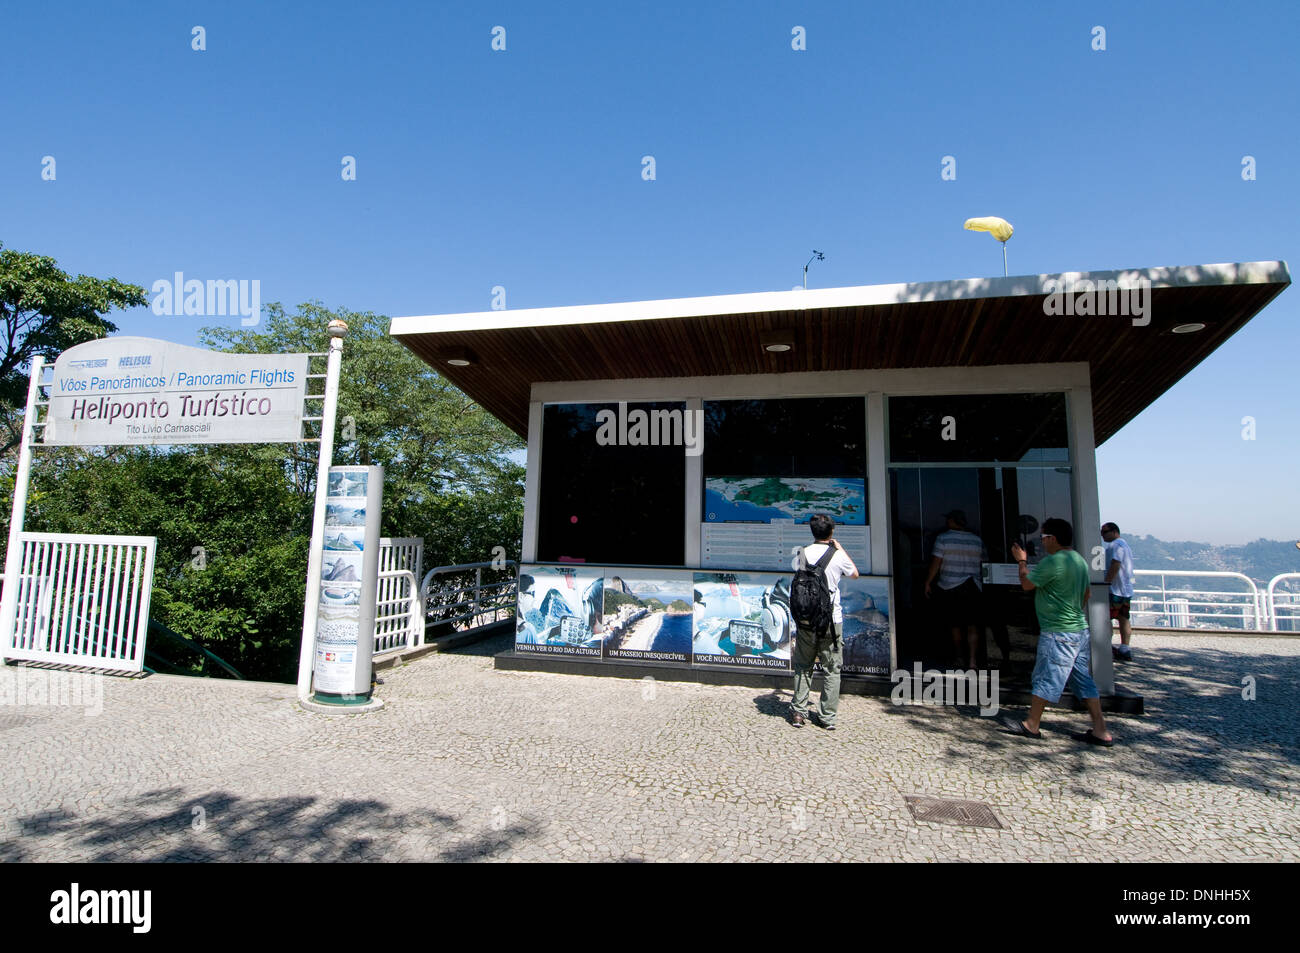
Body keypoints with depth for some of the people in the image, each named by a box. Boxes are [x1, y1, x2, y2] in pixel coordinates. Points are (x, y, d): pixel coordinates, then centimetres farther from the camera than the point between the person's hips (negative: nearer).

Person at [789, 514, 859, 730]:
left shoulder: (803, 553, -3)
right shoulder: (838, 556, -7)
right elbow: (854, 574, 13)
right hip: (832, 621, -2)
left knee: (803, 667, 14)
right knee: (832, 670, 9)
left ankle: (798, 712, 14)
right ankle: (827, 717, 13)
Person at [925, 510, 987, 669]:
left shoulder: (943, 538, -5)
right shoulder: (977, 540, 6)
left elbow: (936, 562, -9)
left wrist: (928, 582, -2)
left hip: (950, 587, -2)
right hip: (973, 588, 2)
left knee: (955, 624, 12)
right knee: (972, 625, 3)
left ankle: (959, 657, 23)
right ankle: (973, 660, -6)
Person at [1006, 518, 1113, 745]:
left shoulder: (1052, 562, -19)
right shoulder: (1080, 560, 11)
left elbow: (1026, 584, -10)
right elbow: (1086, 593, 20)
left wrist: (1022, 561, 5)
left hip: (1058, 633, -9)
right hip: (1080, 630, 9)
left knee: (1045, 678, 1)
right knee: (1083, 680, 12)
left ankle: (1031, 725, 12)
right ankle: (1100, 731, 13)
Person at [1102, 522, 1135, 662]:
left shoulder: (1115, 545, -12)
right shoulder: (1125, 545, 21)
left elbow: (1115, 565, -22)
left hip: (1115, 590, -10)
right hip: (1127, 590, 10)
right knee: (1124, 619, 10)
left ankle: (1107, 649, -5)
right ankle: (1125, 650, 12)